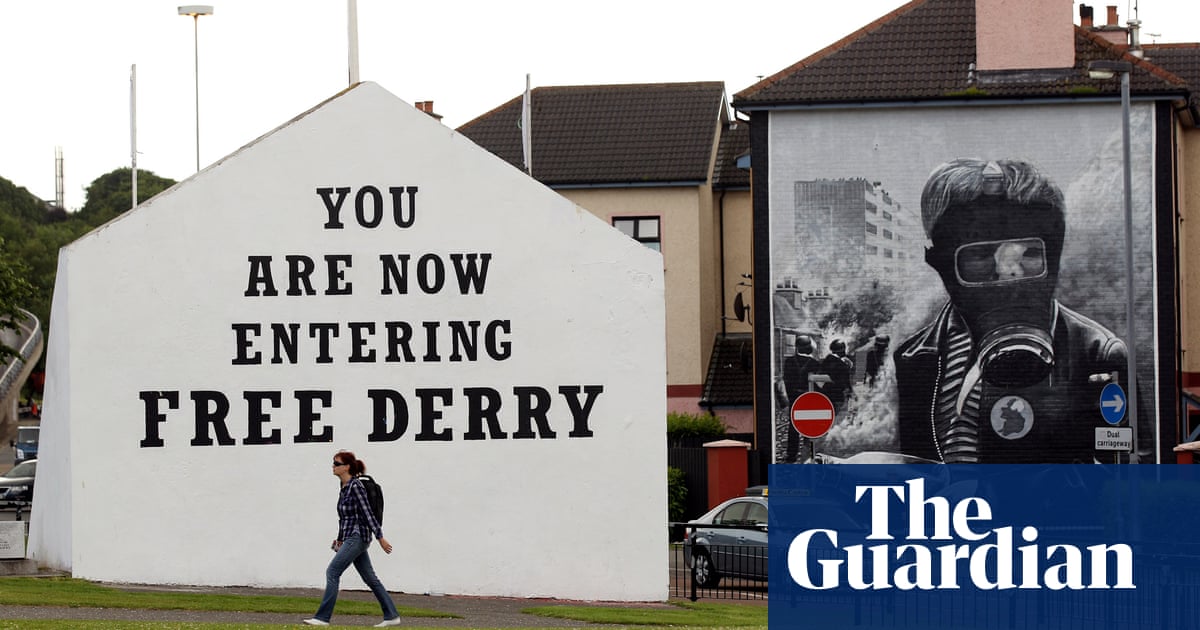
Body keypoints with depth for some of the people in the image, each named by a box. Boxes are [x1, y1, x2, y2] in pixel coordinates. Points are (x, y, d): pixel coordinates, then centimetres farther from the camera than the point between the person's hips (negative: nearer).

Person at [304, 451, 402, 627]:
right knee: (370, 579, 11)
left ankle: (323, 617, -12)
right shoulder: (344, 488, 14)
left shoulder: (355, 486, -13)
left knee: (332, 572, -12)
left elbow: (367, 512, -16)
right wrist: (340, 539, 21)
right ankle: (391, 616, 13)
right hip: (351, 538, 10)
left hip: (357, 537, -10)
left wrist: (380, 537, -17)